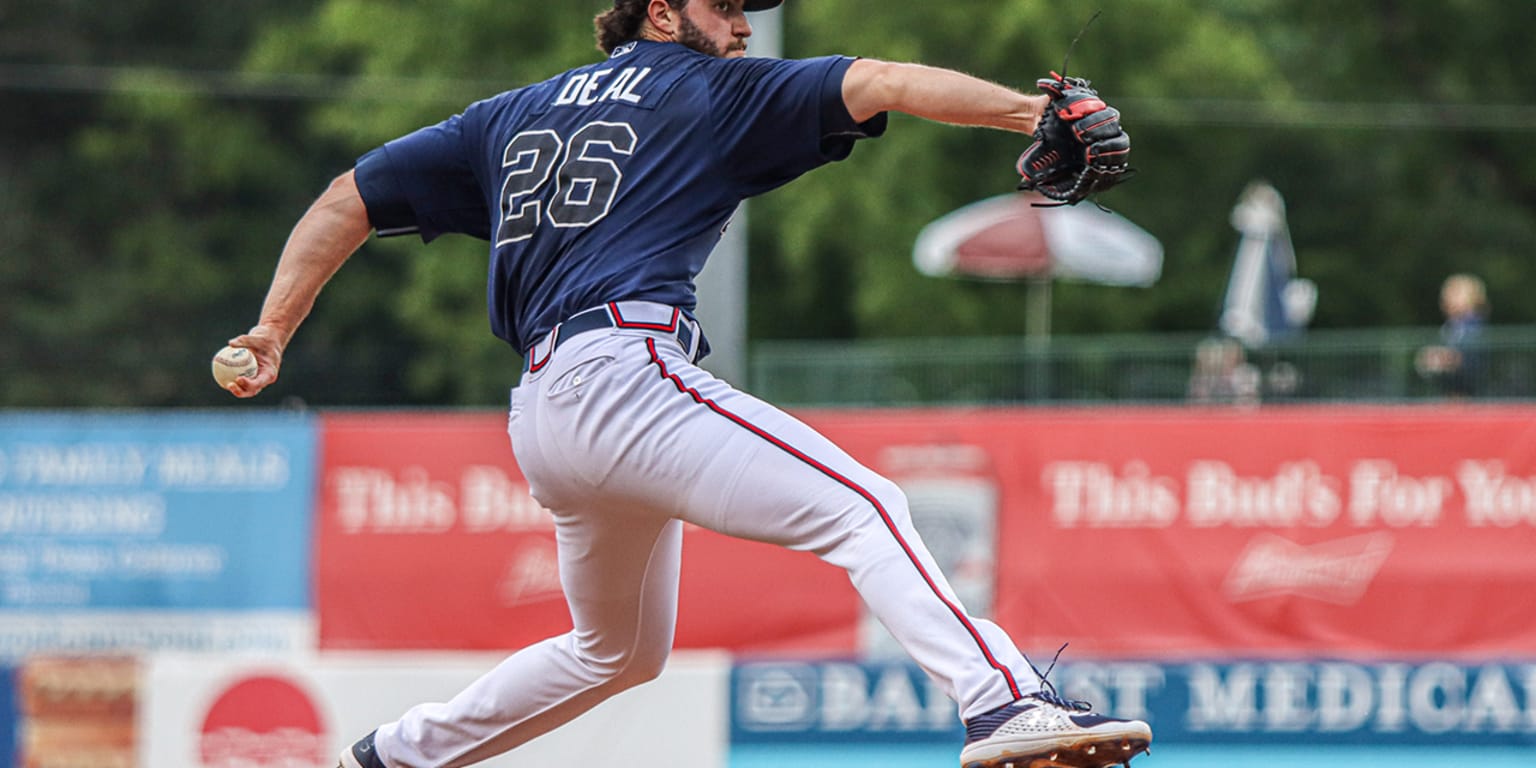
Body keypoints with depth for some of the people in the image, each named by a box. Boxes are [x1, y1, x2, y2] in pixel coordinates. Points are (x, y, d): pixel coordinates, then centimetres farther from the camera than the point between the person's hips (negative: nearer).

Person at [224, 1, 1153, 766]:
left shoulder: (514, 116, 27)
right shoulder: (709, 90, 9)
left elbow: (347, 202, 24)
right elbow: (877, 85, -3)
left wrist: (273, 334, 23)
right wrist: (1030, 111, -11)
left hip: (539, 415, 8)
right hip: (625, 377, -8)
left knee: (621, 651, 26)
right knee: (862, 507, -19)